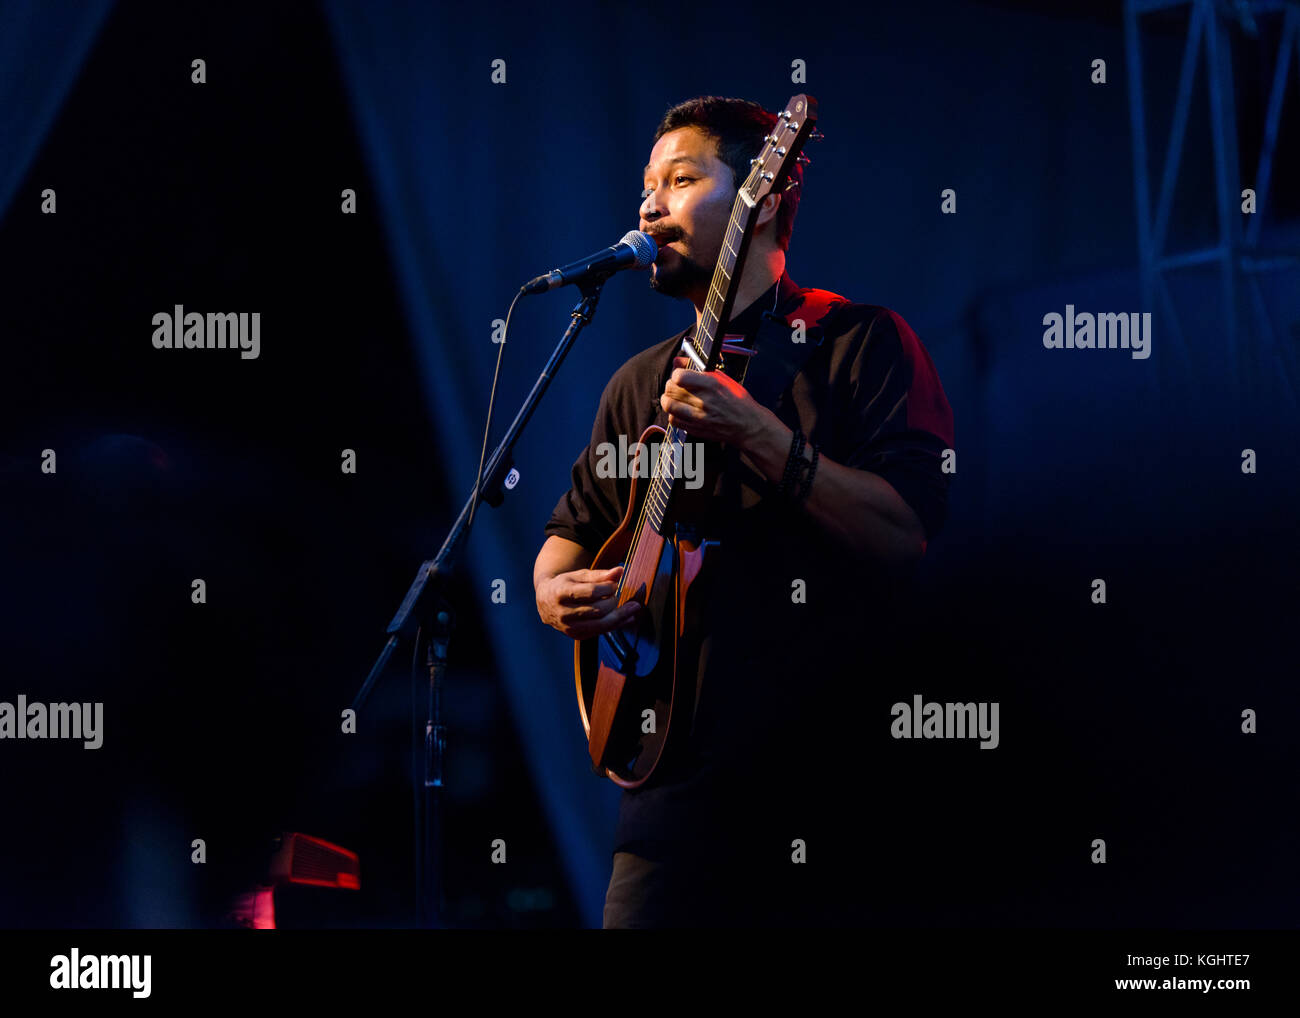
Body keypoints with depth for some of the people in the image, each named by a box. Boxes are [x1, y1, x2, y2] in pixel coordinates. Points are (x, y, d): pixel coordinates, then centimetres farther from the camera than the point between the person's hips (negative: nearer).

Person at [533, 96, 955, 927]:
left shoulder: (862, 344, -1)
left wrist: (757, 436, -21)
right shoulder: (642, 385, 17)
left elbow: (916, 536, -14)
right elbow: (573, 529, 25)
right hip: (685, 780, 5)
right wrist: (555, 591, 2)